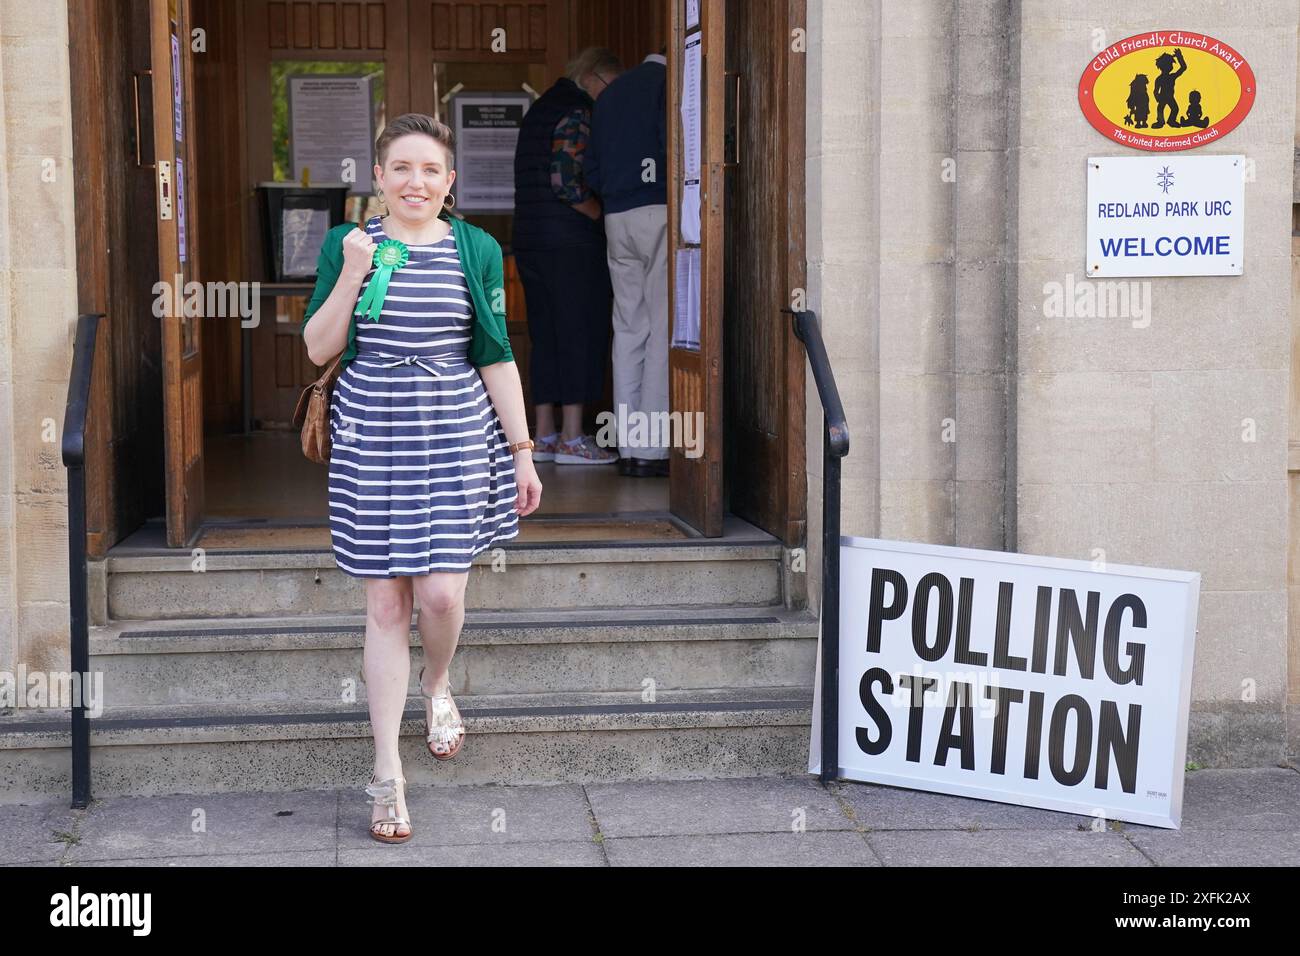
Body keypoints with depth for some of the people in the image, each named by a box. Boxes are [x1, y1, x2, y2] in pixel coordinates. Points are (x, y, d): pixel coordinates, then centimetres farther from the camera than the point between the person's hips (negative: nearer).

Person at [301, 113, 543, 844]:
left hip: (456, 433, 0)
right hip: (372, 435, 0)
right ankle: (388, 774, 9)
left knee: (442, 594, -4)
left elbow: (496, 359, 4)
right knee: (386, 603, 2)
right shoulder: (348, 244, 2)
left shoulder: (476, 250, 2)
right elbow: (319, 348, -1)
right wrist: (352, 274, -14)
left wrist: (523, 451, 1)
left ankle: (438, 688, 33)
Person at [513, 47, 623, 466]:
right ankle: (572, 439, -4)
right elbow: (566, 181, -21)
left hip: (530, 240, 9)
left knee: (546, 337, 10)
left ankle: (543, 436, 12)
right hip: (572, 243, -9)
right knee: (581, 335, -4)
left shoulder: (539, 109, 19)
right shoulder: (576, 113, -11)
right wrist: (602, 215, -8)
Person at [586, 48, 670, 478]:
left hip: (617, 218, 7)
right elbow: (674, 148, -15)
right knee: (663, 329, -5)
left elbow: (592, 171, 16)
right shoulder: (668, 82, -3)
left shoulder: (610, 93, 19)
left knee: (628, 329, 9)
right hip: (660, 212, -7)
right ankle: (652, 450, -6)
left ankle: (628, 447, 10)